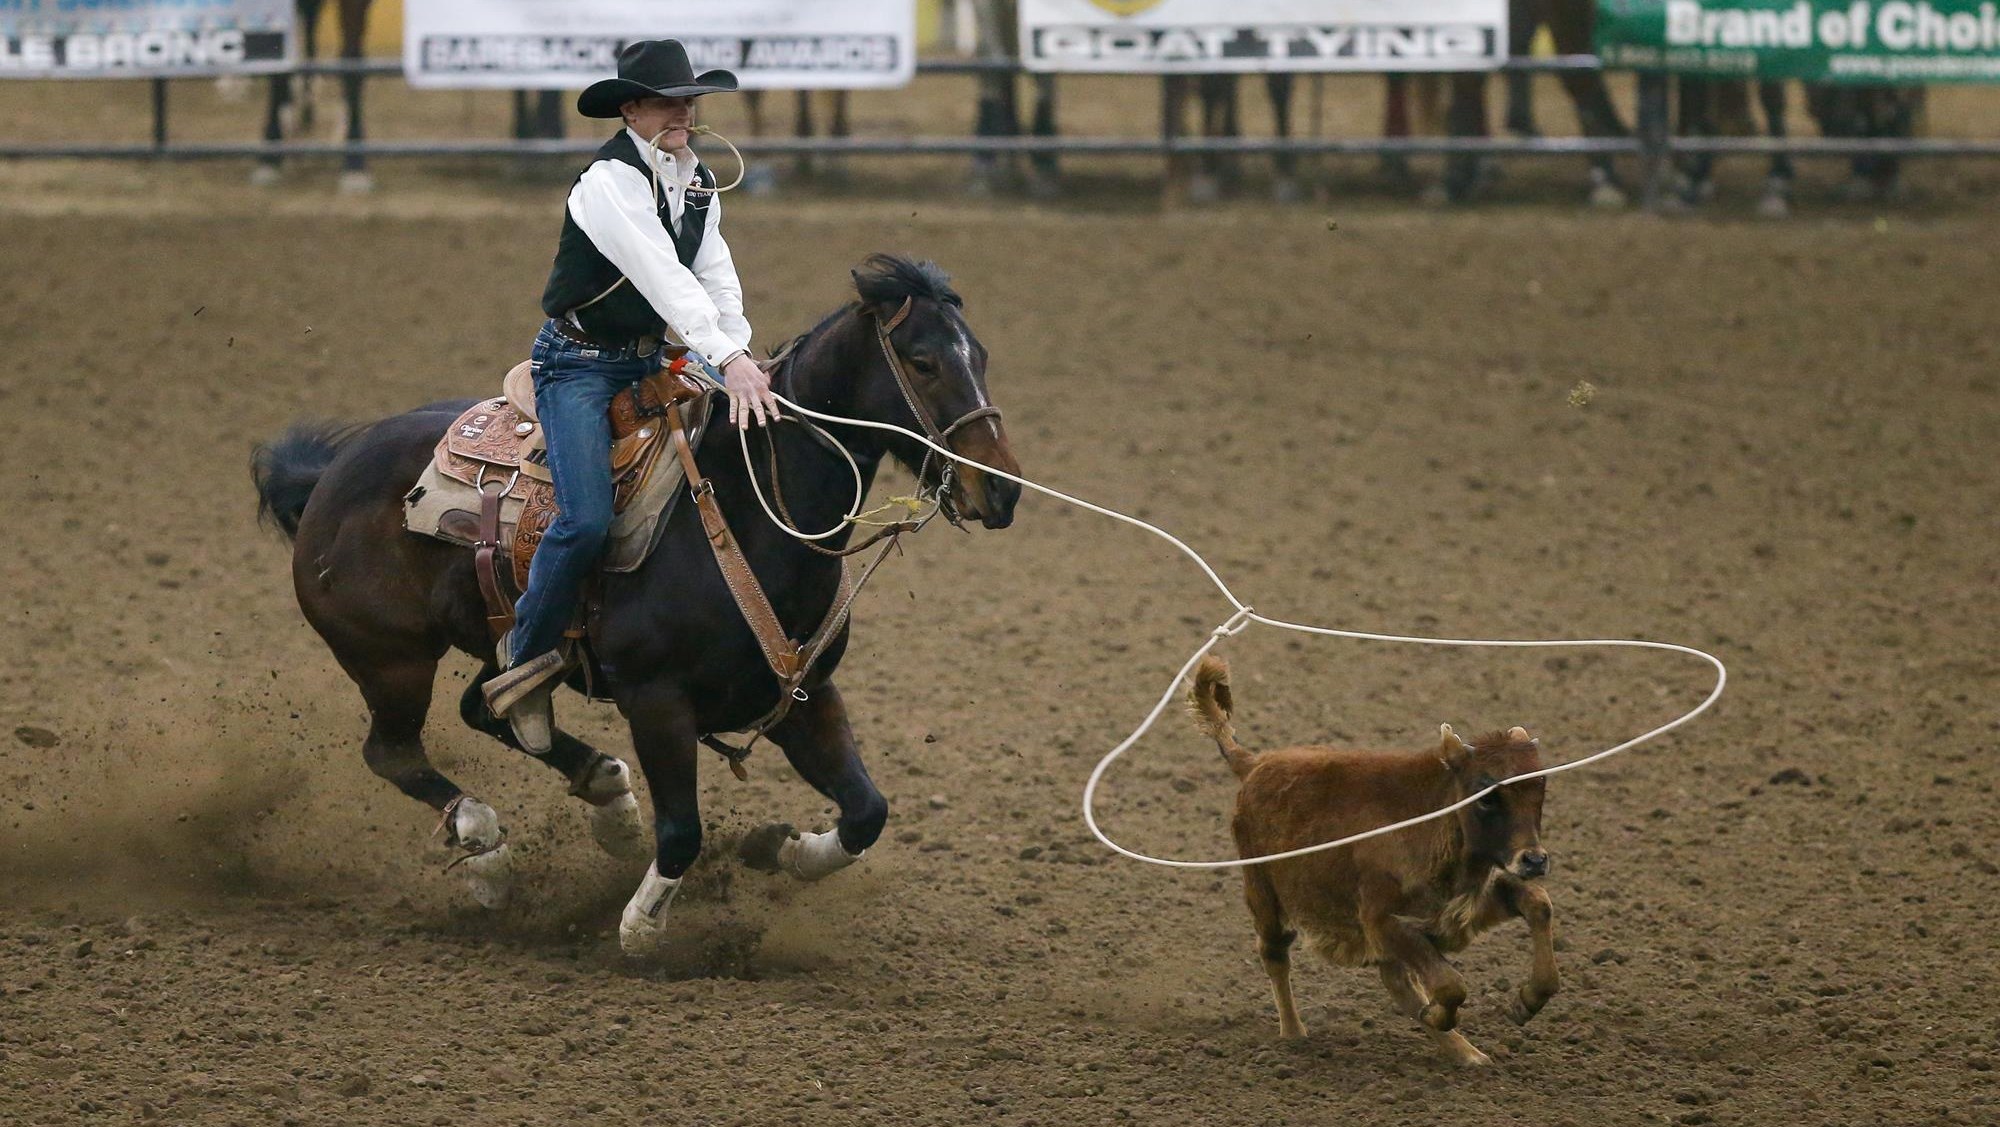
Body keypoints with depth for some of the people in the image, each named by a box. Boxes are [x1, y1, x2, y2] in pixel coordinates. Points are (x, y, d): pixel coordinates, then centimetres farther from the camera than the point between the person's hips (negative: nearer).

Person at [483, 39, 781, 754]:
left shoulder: (697, 182, 7)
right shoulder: (610, 181, -20)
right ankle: (526, 657, -3)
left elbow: (716, 278, 2)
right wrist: (727, 358, -41)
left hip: (650, 360, 9)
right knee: (587, 520, -22)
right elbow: (662, 276, -32)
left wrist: (739, 362, -15)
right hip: (580, 365, -8)